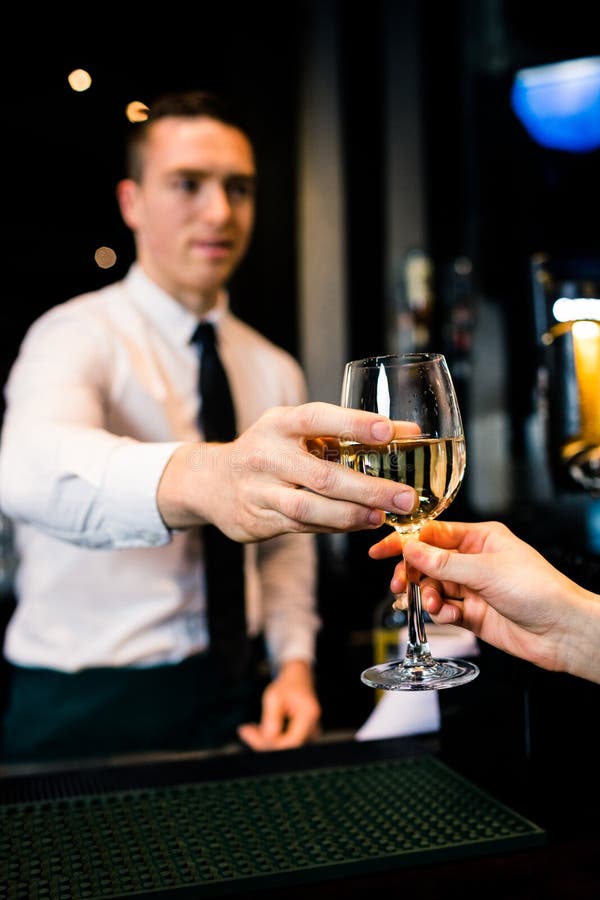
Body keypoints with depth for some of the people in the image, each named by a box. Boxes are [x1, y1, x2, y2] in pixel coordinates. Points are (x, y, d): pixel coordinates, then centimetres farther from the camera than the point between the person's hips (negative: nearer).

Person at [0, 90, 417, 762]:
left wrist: (294, 664, -5)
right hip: (82, 708, -4)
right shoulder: (77, 335, -12)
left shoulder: (275, 372, 7)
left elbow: (286, 544, 11)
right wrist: (197, 478, -54)